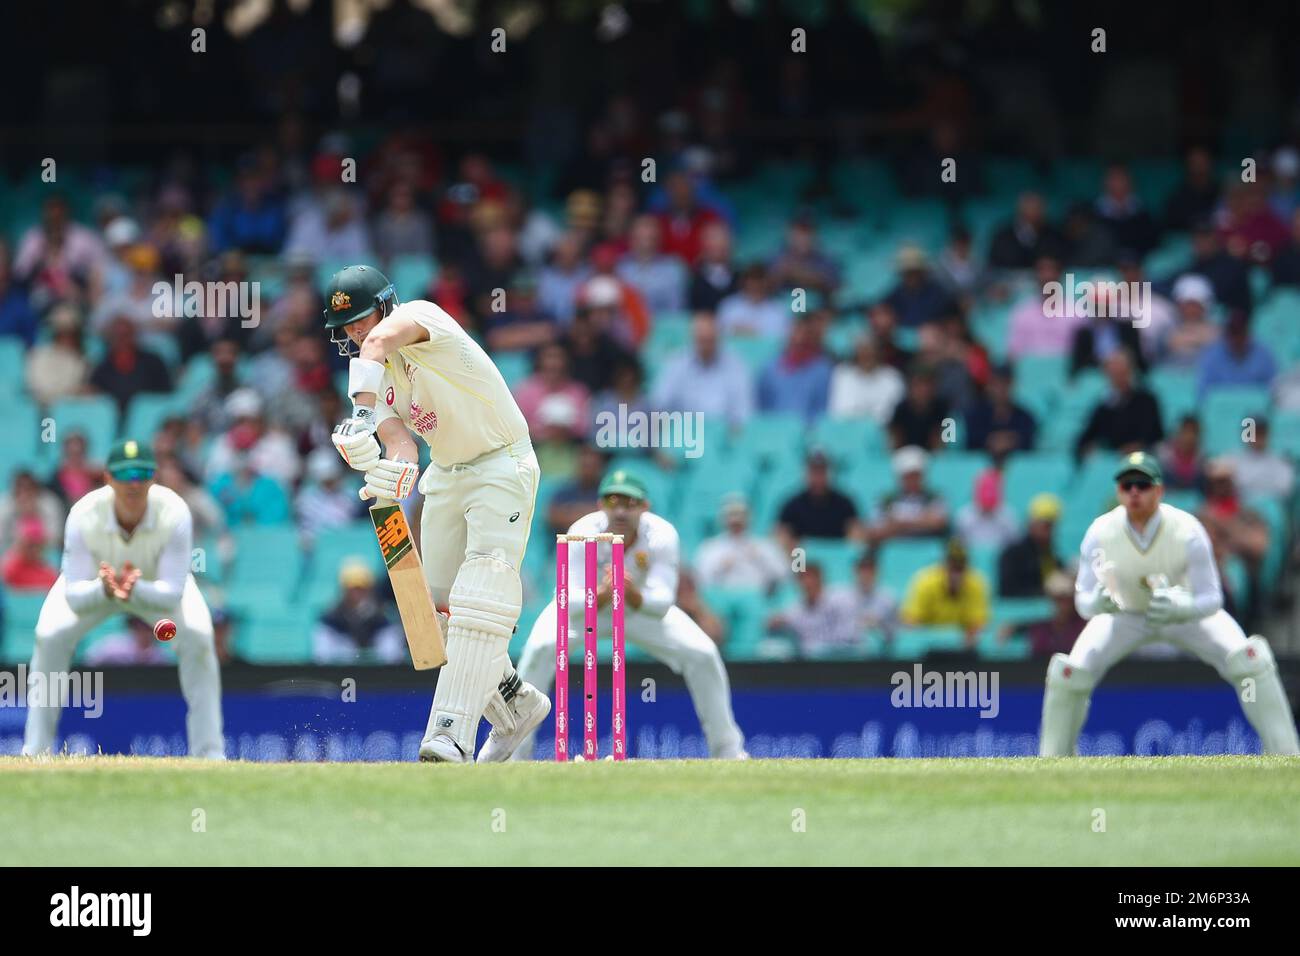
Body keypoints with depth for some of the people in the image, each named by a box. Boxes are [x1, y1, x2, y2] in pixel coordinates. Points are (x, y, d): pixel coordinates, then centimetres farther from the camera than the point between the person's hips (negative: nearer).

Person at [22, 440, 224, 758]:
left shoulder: (173, 513, -36)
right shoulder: (84, 516, -35)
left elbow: (172, 592, -36)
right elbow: (74, 596, -35)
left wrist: (135, 590, -57)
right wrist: (105, 589, -57)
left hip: (157, 582, 0)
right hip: (92, 583, 0)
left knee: (197, 635, -25)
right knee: (51, 635, -23)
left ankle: (209, 752, -14)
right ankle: (35, 753, -11)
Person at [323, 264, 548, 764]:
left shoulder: (422, 314, -19)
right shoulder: (375, 373, 2)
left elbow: (381, 341, -43)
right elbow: (400, 442, -14)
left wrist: (363, 412, -58)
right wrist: (391, 473, -37)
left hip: (502, 465, -8)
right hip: (445, 475, 8)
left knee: (480, 600, -19)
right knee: (441, 607, 8)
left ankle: (451, 736, -28)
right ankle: (516, 706, 28)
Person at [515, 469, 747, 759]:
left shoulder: (662, 536, -28)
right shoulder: (583, 533, -31)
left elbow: (663, 602, -36)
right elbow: (568, 600, -39)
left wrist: (635, 596, -58)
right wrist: (601, 595, -59)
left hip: (643, 607, 2)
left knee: (703, 653, -15)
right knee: (542, 646, -30)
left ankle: (727, 748, 6)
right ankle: (512, 750, -20)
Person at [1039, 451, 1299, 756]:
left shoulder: (1186, 531, -32)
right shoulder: (1100, 534, -29)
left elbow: (1211, 598, -28)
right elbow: (1083, 600, -23)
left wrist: (1179, 610, -50)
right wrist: (1096, 602, -49)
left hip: (1186, 608, -1)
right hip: (1125, 614, 1)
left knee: (1247, 659, -21)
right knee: (1071, 672, -16)